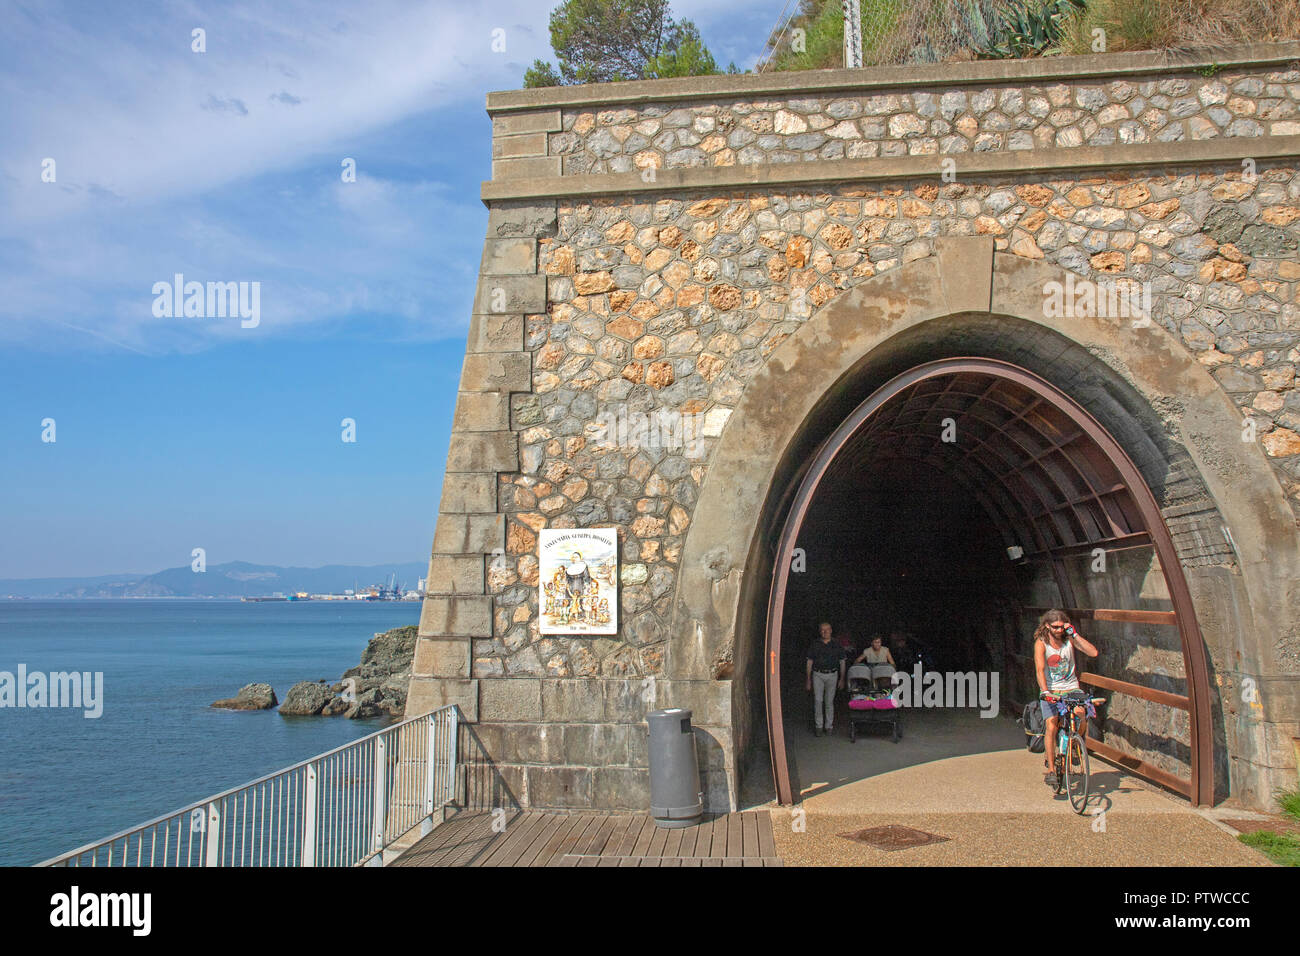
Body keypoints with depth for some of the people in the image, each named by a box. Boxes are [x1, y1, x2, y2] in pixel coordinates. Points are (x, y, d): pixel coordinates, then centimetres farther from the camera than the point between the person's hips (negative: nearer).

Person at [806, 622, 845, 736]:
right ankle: (818, 727, -1)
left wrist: (842, 679, 4)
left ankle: (829, 726, 12)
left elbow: (842, 663, 9)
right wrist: (809, 679, 3)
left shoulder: (836, 646, 7)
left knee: (829, 701, 3)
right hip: (818, 675, 0)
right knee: (818, 701, -6)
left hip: (832, 675, 0)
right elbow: (810, 662, 7)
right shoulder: (814, 645, 5)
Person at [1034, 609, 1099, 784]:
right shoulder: (1041, 643, -8)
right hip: (1051, 690, -2)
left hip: (1071, 688, 2)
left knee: (1082, 717, -22)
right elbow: (1040, 669, -20)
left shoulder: (1069, 639, 0)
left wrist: (1075, 634, -16)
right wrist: (1045, 692, -34)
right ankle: (1051, 768, -5)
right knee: (1051, 726, -17)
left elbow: (1093, 652, -12)